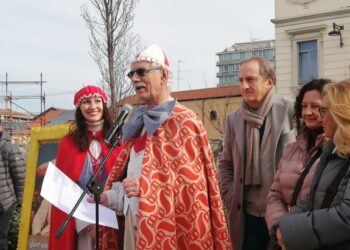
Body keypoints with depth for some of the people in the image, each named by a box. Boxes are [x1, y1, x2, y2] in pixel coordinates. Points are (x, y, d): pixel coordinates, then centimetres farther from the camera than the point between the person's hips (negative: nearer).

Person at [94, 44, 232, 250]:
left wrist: (147, 187, -23)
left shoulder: (184, 121, -11)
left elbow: (193, 183, -16)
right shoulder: (139, 121, 11)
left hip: (166, 225, -7)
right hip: (135, 221, 7)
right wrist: (108, 196, 10)